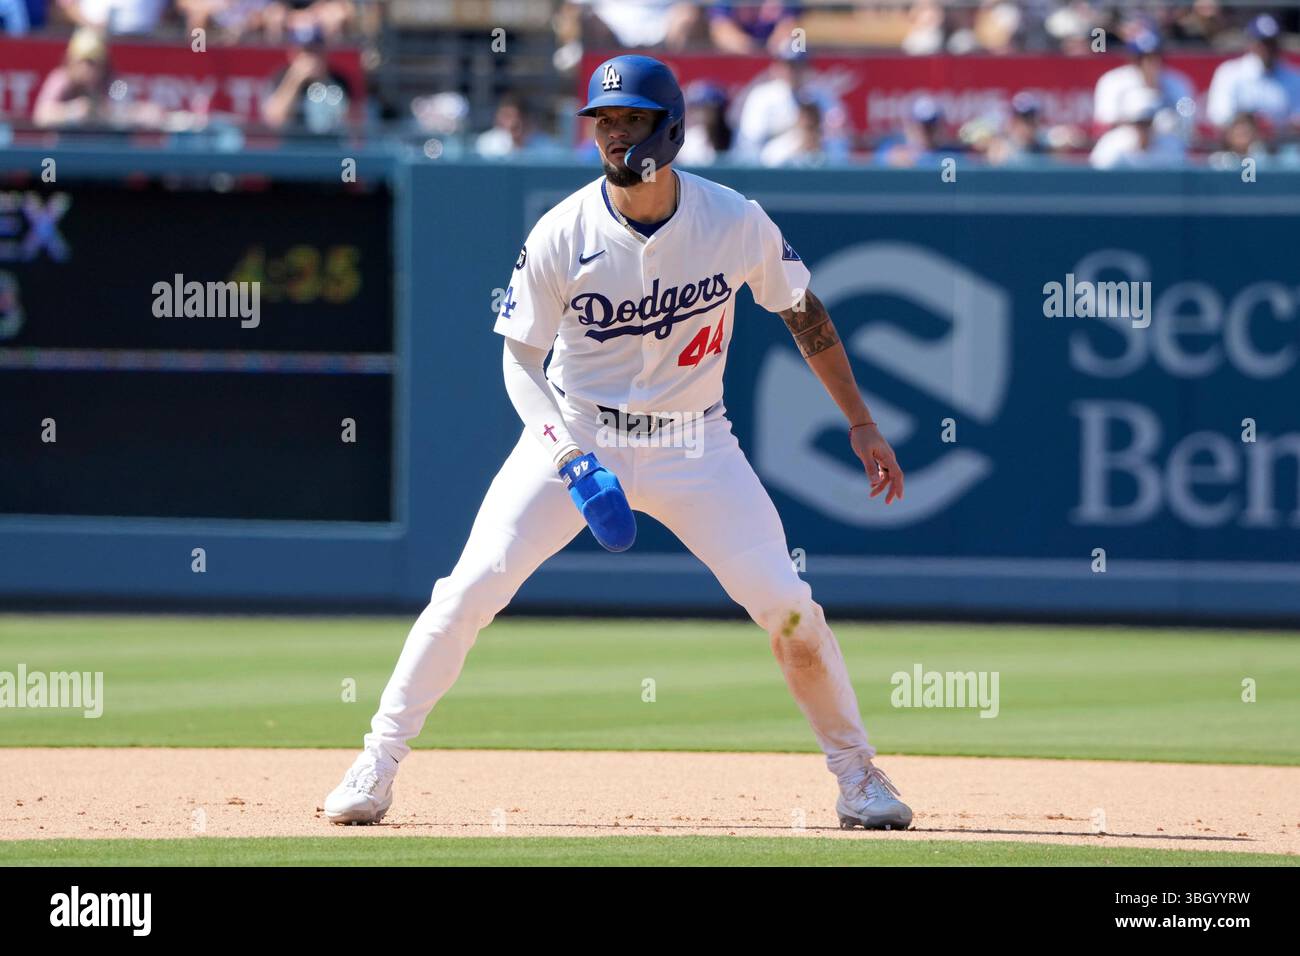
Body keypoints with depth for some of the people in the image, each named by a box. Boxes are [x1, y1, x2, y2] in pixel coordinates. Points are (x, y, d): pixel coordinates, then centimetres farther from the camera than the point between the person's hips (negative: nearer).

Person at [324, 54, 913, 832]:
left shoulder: (737, 223, -11)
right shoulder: (563, 236, -14)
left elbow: (804, 312, 5)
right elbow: (520, 359, -8)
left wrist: (860, 423, 6)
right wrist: (569, 458, -25)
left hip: (694, 446, 1)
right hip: (575, 432, -1)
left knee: (785, 603, -10)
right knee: (474, 585, -14)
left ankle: (857, 775, 9)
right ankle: (378, 763, -3)